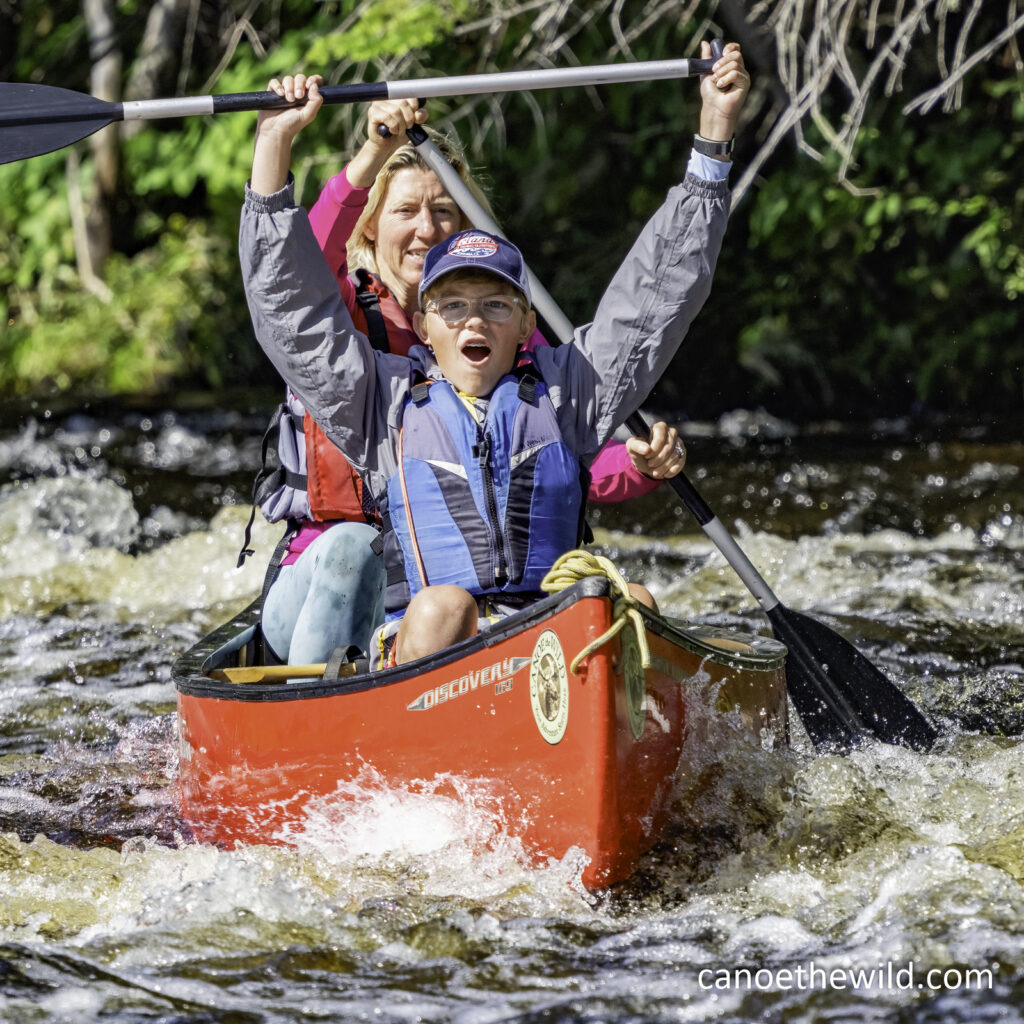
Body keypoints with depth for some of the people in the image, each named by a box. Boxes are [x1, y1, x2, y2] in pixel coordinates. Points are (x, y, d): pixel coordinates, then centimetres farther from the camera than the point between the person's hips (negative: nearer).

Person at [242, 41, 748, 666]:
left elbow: (662, 289, 21)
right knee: (442, 606, -35)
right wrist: (276, 140, 7)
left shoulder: (561, 392, 21)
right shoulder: (385, 401, 18)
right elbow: (290, 306, 13)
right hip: (415, 651, -1)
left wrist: (715, 129, 18)